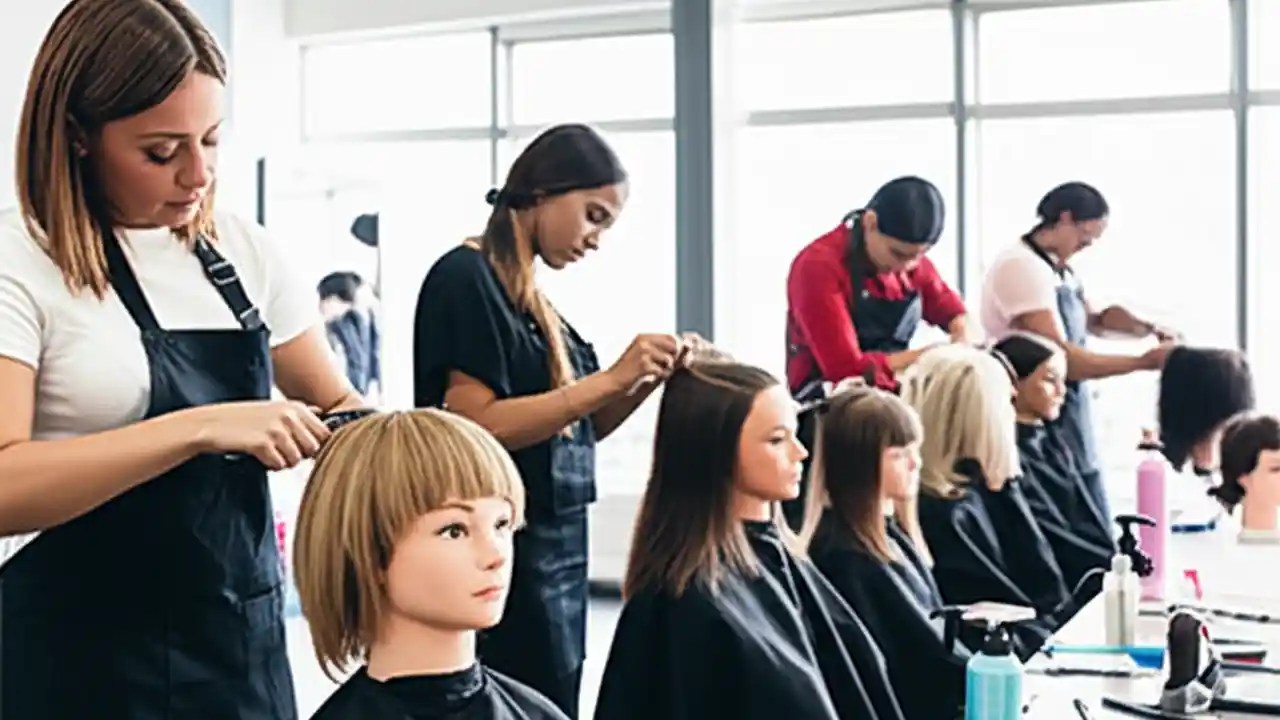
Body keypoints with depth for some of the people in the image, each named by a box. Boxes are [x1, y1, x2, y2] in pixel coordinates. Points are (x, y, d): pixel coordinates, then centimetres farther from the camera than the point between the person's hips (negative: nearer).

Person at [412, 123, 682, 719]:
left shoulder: (532, 297, 13)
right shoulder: (465, 278, -11)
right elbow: (476, 426, -20)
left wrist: (647, 380, -1)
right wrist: (611, 377, -22)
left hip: (557, 545, 8)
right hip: (503, 550, -8)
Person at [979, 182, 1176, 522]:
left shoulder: (1060, 270, 11)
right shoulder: (1022, 267, -18)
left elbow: (1095, 318, 25)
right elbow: (1062, 359, -24)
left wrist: (1147, 327, 4)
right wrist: (1144, 361, -20)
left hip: (1072, 421, 10)